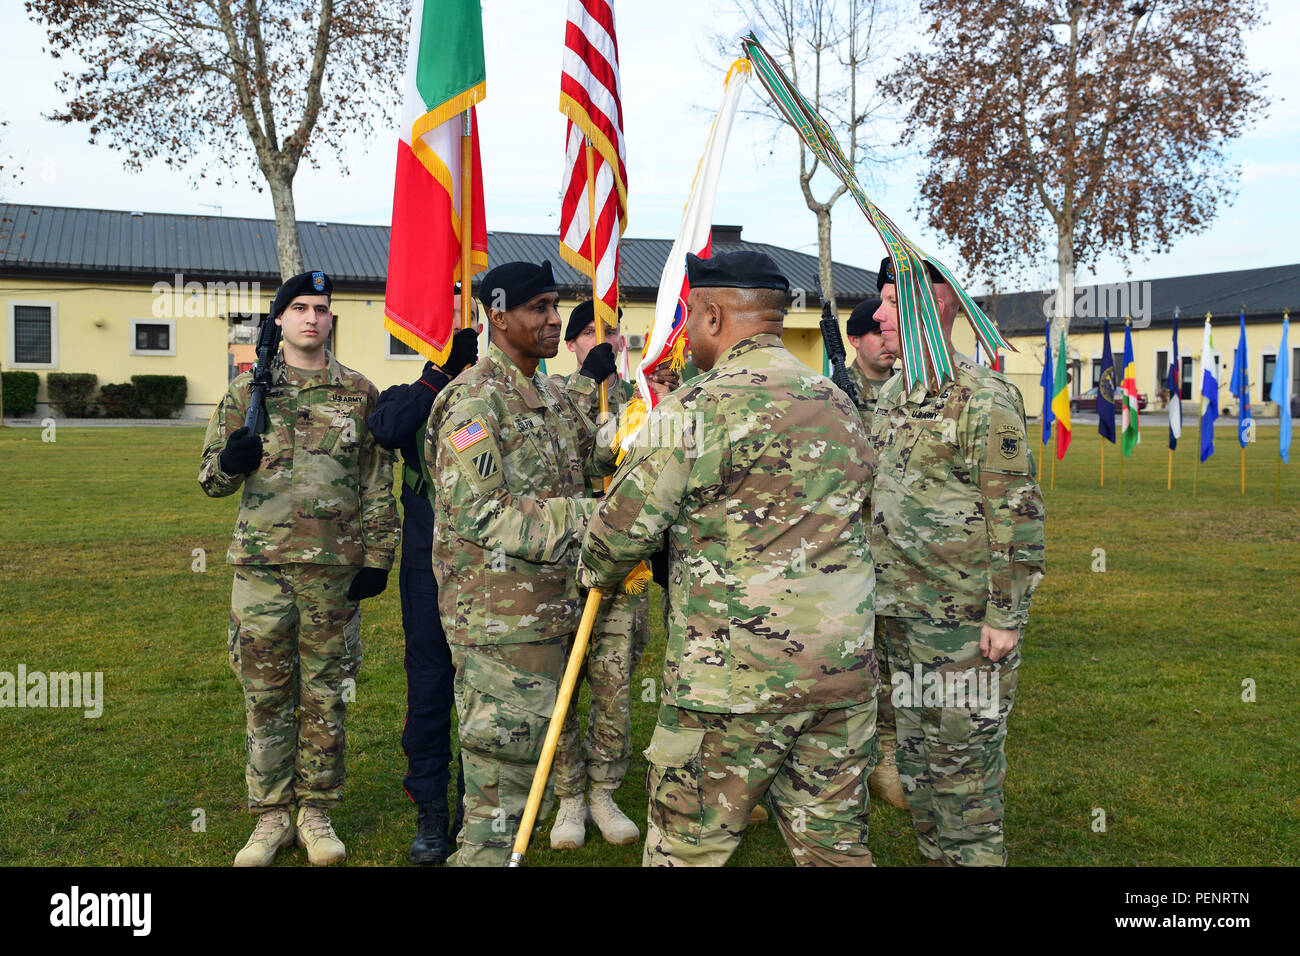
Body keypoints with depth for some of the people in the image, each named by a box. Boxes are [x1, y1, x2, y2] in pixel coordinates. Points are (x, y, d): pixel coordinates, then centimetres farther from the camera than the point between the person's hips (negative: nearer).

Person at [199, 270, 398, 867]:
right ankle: (271, 816, 20)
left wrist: (378, 559, -1)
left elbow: (378, 485, 6)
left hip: (335, 568, 0)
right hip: (261, 564, 1)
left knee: (324, 694, 8)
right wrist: (230, 462, -14)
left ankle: (316, 811, 21)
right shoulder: (246, 391, 6)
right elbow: (211, 479, 10)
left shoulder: (361, 394, 5)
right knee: (265, 694, 7)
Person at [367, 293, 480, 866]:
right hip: (427, 567, -1)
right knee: (428, 688, 5)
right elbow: (387, 430, -17)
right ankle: (431, 811, 18)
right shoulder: (409, 399, 6)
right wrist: (441, 370, -18)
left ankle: (476, 808, 23)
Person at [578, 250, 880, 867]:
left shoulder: (698, 407, -12)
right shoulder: (840, 405, 12)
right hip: (844, 669, 7)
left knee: (688, 846, 9)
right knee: (835, 842, 17)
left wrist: (595, 573, 13)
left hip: (736, 677, -7)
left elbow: (626, 526, -11)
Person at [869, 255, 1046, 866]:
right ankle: (935, 856, 34)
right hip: (901, 616, 8)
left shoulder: (983, 398, -15)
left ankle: (973, 856, 19)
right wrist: (880, 591, 19)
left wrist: (1006, 616, -17)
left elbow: (1017, 517, -16)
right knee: (918, 758, 18)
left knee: (964, 758, 3)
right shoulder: (891, 397, 11)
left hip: (965, 621, -8)